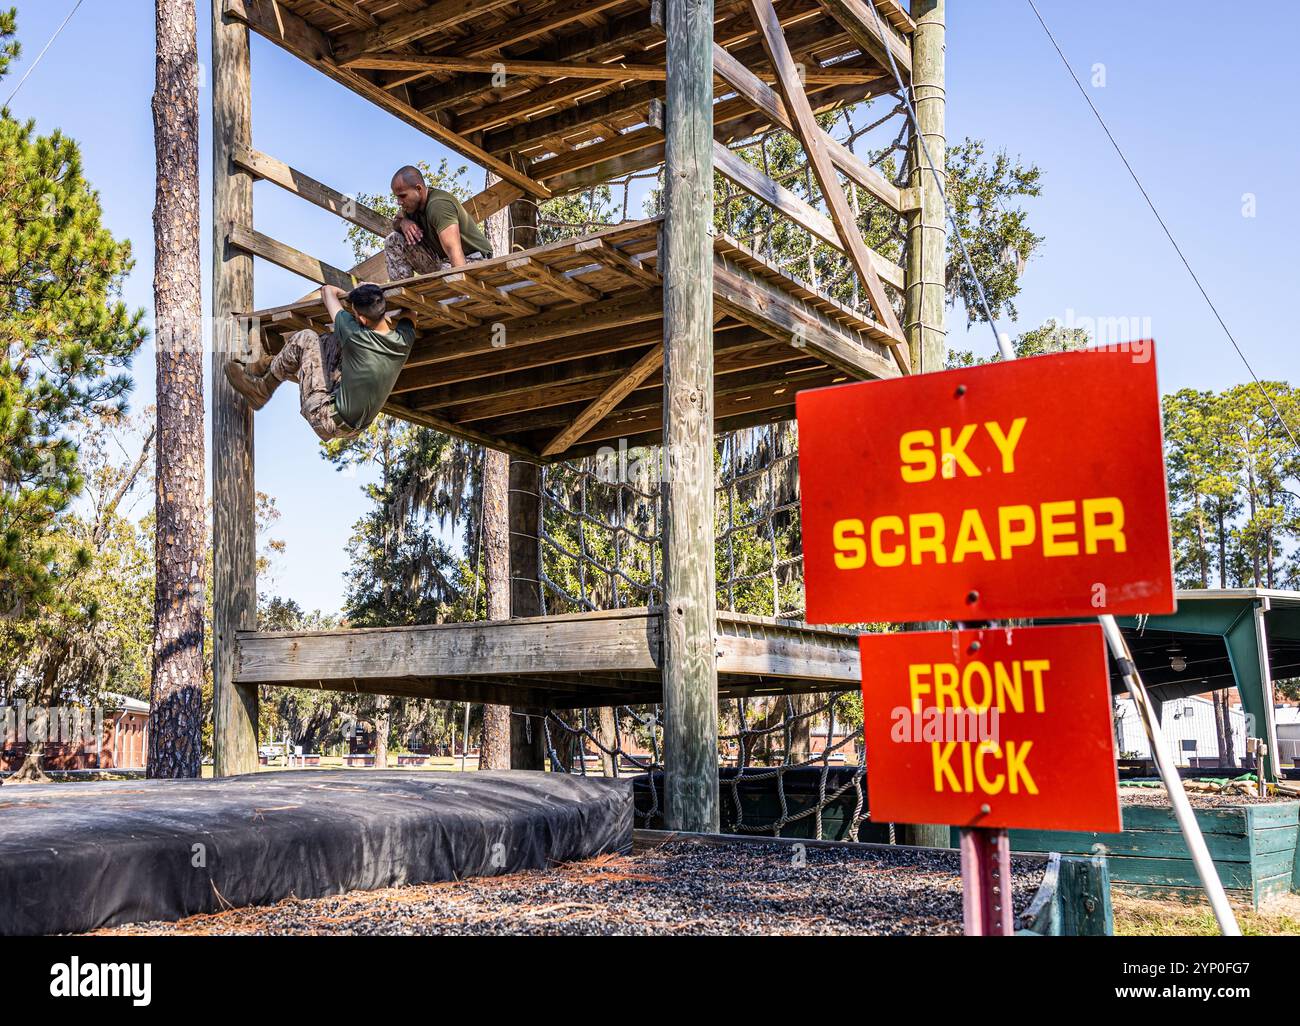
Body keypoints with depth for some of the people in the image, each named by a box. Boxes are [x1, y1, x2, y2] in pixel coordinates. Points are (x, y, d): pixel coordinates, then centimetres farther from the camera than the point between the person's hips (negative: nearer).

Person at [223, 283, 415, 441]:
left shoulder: (356, 337, -25)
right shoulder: (404, 340, -11)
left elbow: (328, 290, -7)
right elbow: (411, 317, 17)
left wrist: (349, 294, 11)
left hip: (328, 420, -7)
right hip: (355, 426, 7)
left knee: (305, 339, -3)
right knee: (332, 341, 16)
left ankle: (262, 388, 19)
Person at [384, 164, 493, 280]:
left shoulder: (438, 205, -27)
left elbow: (454, 250, -39)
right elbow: (395, 221, 20)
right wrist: (402, 222, -8)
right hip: (441, 260, 9)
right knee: (394, 241, -1)